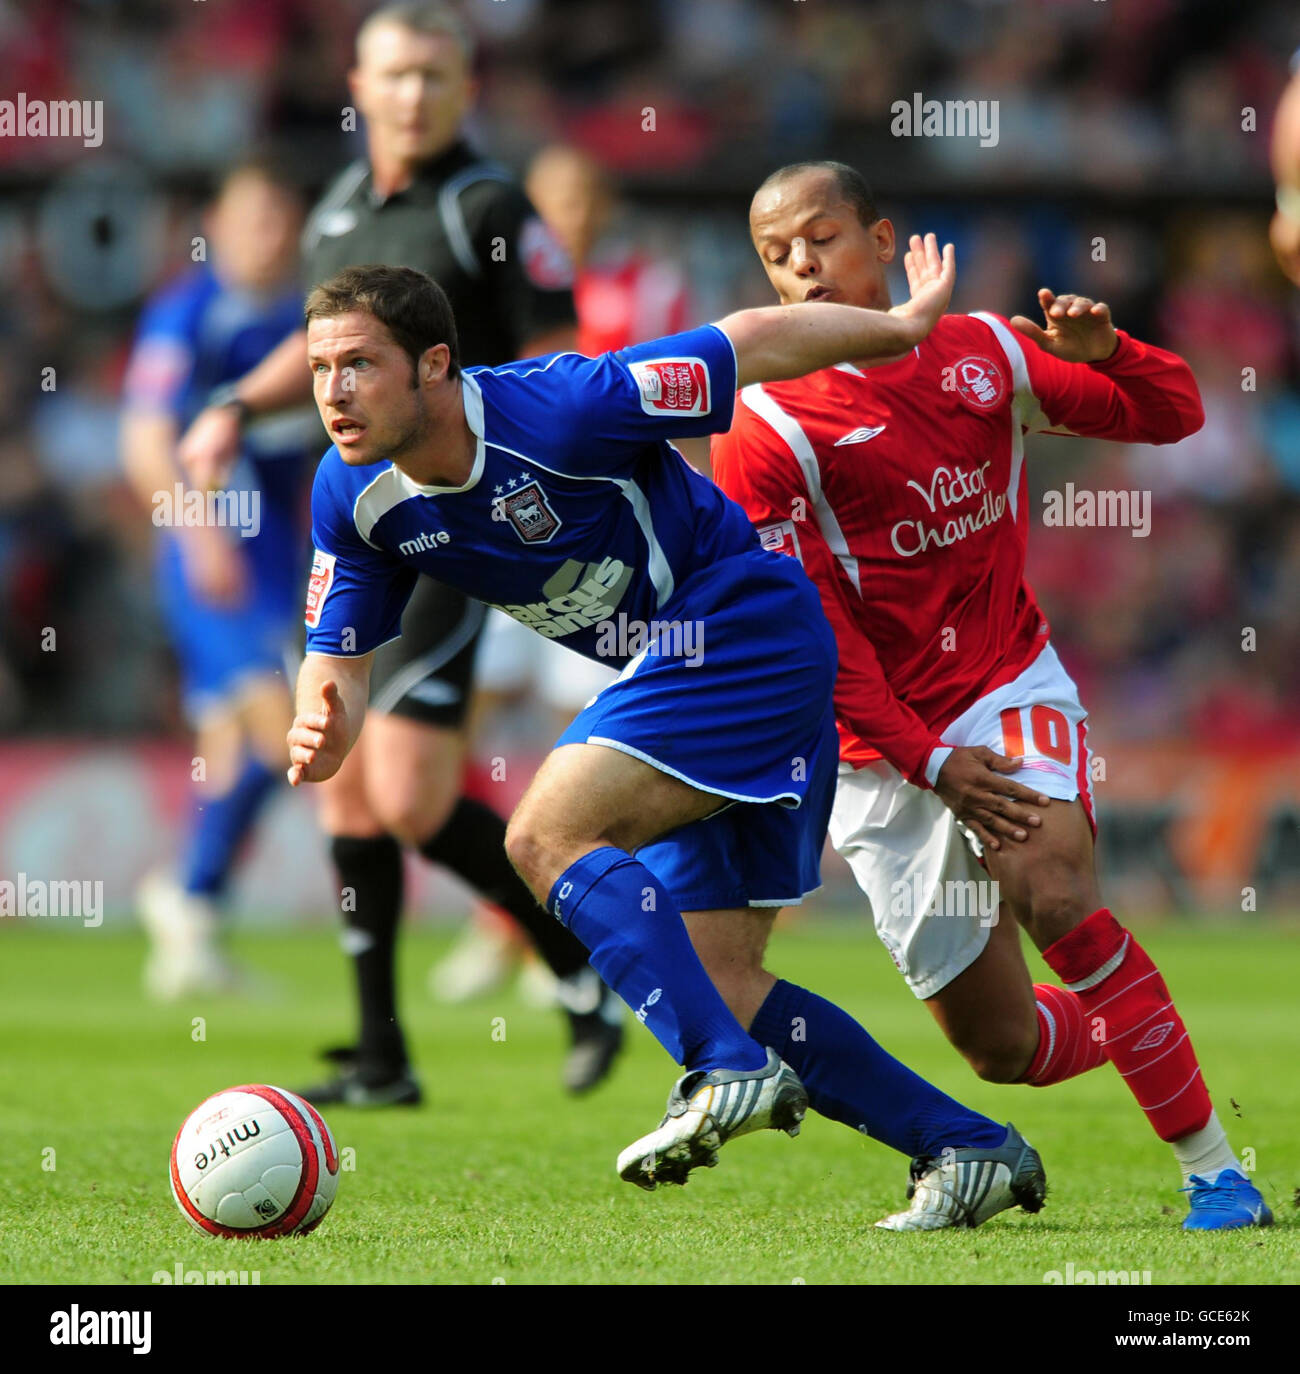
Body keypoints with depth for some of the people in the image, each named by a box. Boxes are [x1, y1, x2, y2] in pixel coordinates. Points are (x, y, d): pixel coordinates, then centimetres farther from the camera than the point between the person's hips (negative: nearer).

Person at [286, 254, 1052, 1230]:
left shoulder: (556, 409, -25)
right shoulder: (354, 494, -4)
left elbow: (755, 343, -14)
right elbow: (340, 656, 3)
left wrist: (907, 324, -2)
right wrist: (326, 732, -21)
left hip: (746, 628, -8)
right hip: (679, 665, 8)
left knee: (548, 834, -24)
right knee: (716, 986, 5)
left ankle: (729, 1072, -26)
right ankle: (967, 1148, 13)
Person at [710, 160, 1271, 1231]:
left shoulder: (985, 352, 4)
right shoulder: (765, 433, -8)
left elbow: (1171, 416, 12)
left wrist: (1100, 349, -10)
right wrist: (930, 763, -16)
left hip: (1010, 685, 1)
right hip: (882, 754, -1)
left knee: (1054, 896, -29)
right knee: (1004, 1045, -3)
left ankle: (1213, 1166, -21)